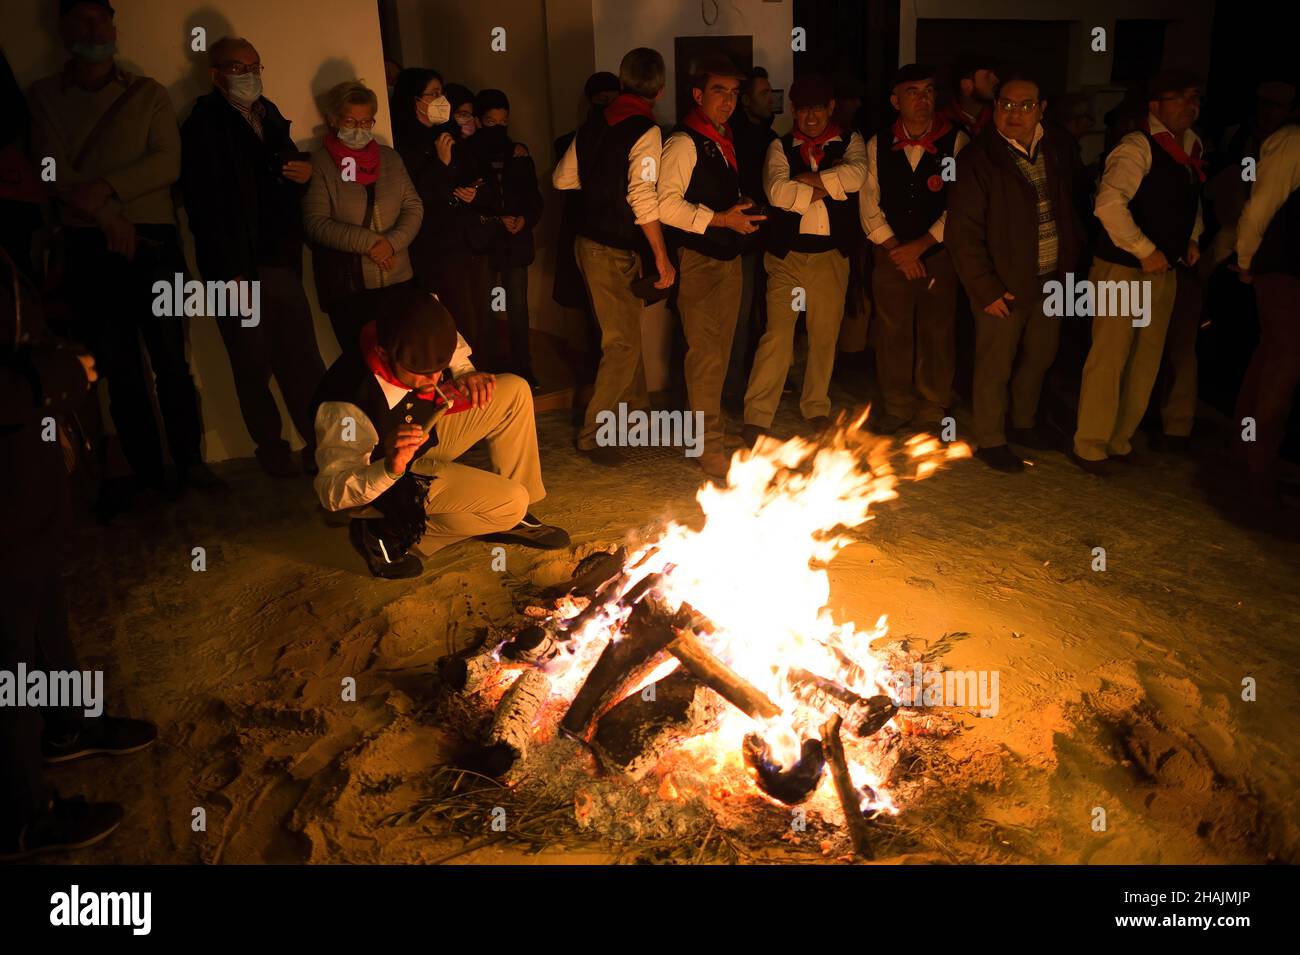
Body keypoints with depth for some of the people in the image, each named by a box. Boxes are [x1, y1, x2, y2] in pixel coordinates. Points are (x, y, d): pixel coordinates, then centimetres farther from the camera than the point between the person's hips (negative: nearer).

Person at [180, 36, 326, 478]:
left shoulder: (269, 114, 17)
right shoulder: (204, 123, -4)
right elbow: (203, 204, -13)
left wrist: (303, 172, 4)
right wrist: (230, 273, -18)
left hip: (281, 263, 6)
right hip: (238, 271, -5)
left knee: (303, 362, 2)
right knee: (253, 367, 4)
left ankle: (322, 445, 9)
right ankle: (273, 452, 16)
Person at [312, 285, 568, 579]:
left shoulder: (421, 350, -21)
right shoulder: (345, 404, -39)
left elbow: (456, 347, 6)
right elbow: (332, 492, -31)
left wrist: (465, 374, -16)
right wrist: (390, 468, -48)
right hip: (385, 477, -7)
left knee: (515, 391, -7)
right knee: (510, 503, -22)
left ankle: (514, 519, 4)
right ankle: (389, 533, -9)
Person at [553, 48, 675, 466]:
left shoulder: (595, 122, 7)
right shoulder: (645, 130, -15)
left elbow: (562, 178, 14)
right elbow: (643, 201, -22)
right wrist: (662, 258, -17)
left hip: (588, 240, 8)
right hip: (615, 251, -8)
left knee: (625, 334, 21)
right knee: (623, 343, -2)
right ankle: (593, 433, 3)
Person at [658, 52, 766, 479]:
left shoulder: (724, 139, 16)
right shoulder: (684, 142, -12)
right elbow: (666, 204, -20)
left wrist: (742, 205, 7)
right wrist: (721, 219, -18)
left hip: (728, 256, 9)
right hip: (697, 258, -9)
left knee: (720, 349, 14)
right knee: (705, 353, -8)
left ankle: (703, 425, 28)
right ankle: (709, 447, -1)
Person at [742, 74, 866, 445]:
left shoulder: (850, 142, 9)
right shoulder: (781, 147, 7)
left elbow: (856, 174, -14)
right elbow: (777, 191, -12)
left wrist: (805, 179, -11)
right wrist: (828, 187, -8)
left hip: (832, 255, 2)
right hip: (787, 252, -2)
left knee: (825, 335, 9)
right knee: (777, 334, -9)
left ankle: (816, 407, 24)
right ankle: (757, 416, -5)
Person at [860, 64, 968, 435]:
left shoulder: (956, 141, -5)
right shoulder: (878, 145, 3)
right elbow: (869, 205, 2)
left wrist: (920, 246, -11)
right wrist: (897, 250, -6)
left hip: (938, 254, -2)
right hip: (891, 256, 2)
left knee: (936, 333, 5)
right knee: (892, 333, 6)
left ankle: (932, 410, 20)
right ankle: (897, 405, 22)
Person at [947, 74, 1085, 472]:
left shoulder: (1060, 146, 4)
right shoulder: (977, 159, -13)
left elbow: (1074, 203, 16)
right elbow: (962, 234, -15)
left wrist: (1072, 259, 9)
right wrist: (986, 289, -16)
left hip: (1051, 279, 6)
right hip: (1004, 283, -6)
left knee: (1038, 358, 19)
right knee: (995, 366, 3)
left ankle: (1023, 423, 38)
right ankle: (989, 440, 18)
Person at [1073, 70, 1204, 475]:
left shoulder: (1191, 145, 12)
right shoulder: (1137, 147, -14)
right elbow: (1109, 203, -28)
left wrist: (1192, 238, 12)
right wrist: (1144, 251, -23)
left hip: (1163, 270, 9)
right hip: (1123, 269, -8)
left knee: (1146, 361, 13)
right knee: (1109, 358, -4)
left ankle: (1120, 440, 26)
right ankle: (1089, 446, 8)